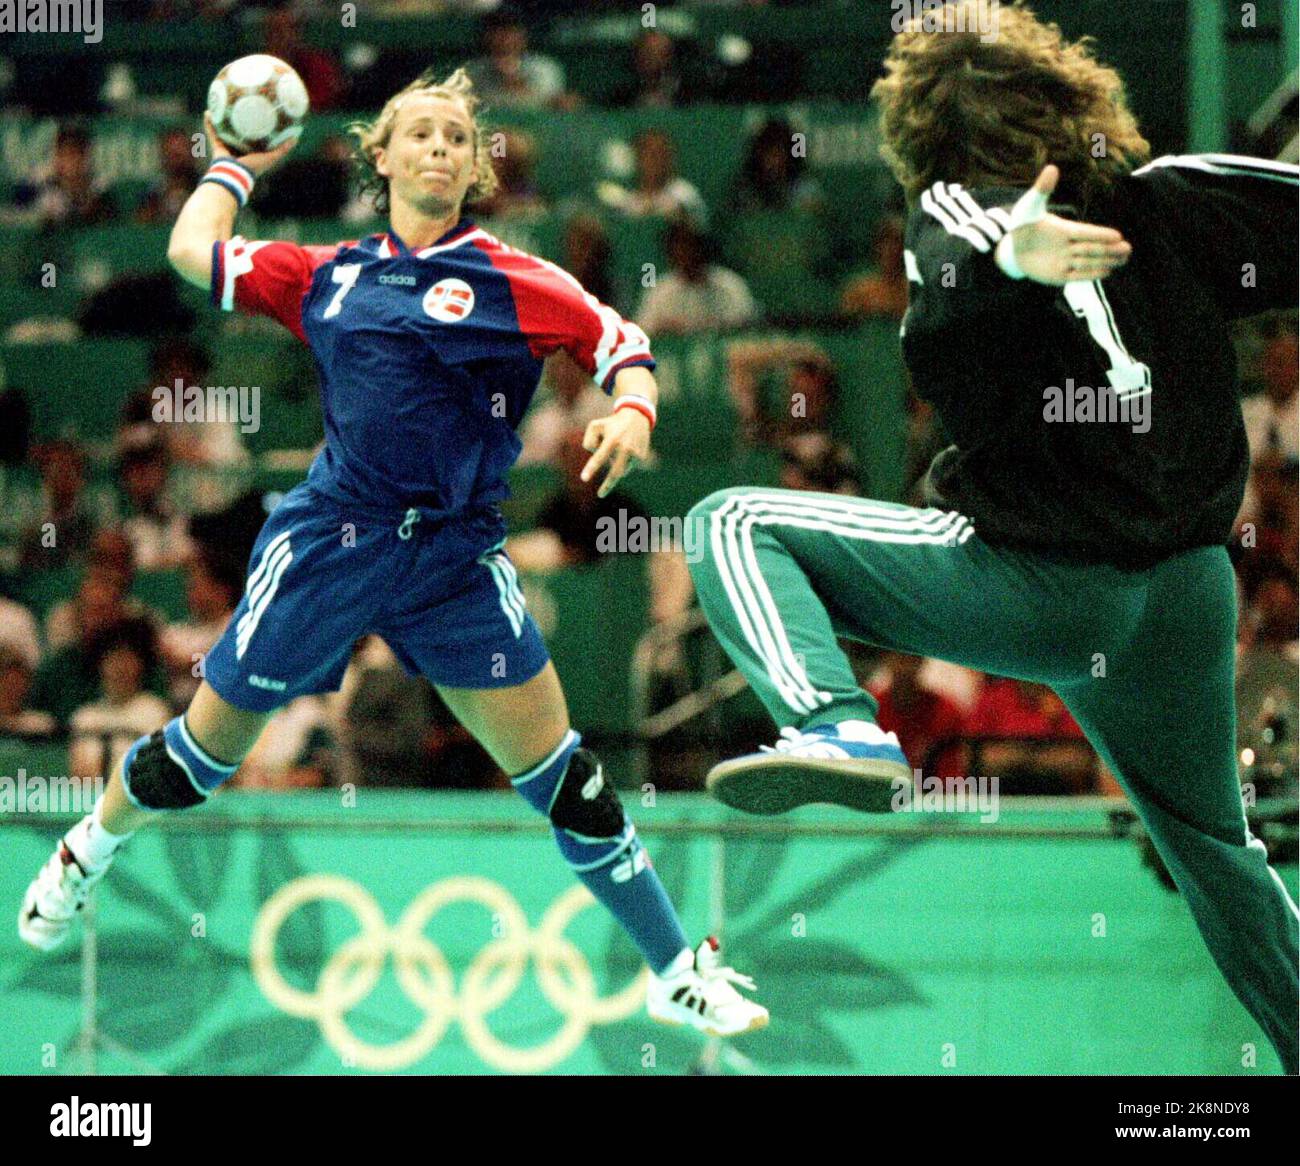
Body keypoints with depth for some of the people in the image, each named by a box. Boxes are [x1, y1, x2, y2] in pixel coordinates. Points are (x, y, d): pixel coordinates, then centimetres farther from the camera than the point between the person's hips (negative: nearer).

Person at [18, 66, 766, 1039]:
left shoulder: (510, 282, 0)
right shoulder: (326, 277, 7)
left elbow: (622, 345, 0)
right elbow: (193, 251, 17)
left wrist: (632, 414, -19)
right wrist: (236, 168, 29)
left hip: (458, 554, -1)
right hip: (333, 538, 1)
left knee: (556, 770, -3)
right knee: (207, 746, 10)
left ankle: (678, 972, 7)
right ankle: (91, 847, 41)